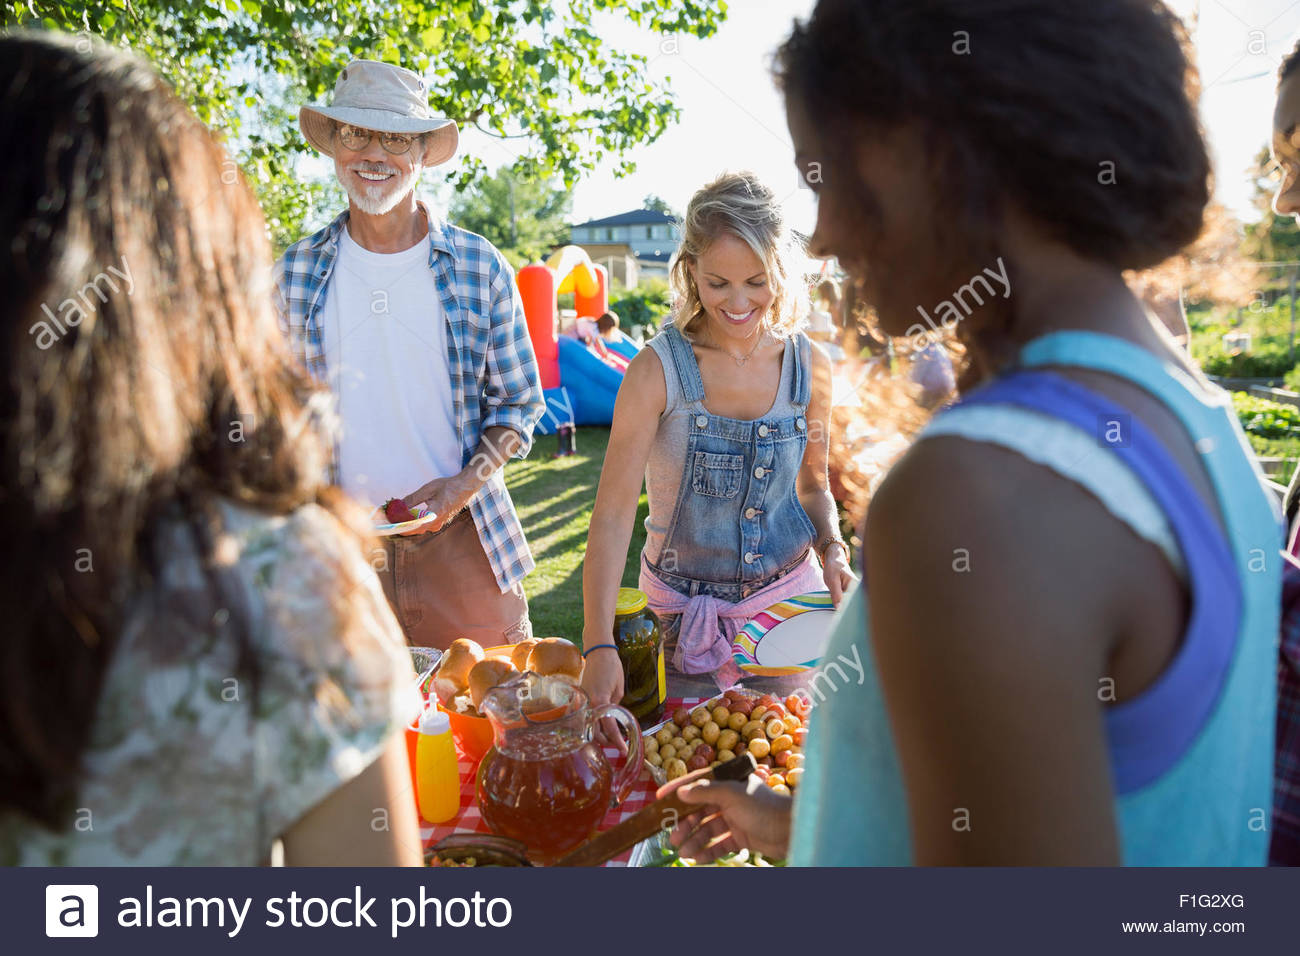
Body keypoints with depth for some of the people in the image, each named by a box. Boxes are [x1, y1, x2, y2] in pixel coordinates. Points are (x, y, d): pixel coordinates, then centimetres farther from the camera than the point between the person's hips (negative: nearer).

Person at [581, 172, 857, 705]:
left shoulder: (809, 367, -5)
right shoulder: (658, 370, -17)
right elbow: (614, 510, -20)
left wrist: (832, 549, -10)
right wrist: (598, 644, -28)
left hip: (791, 597, 3)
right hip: (685, 611, -2)